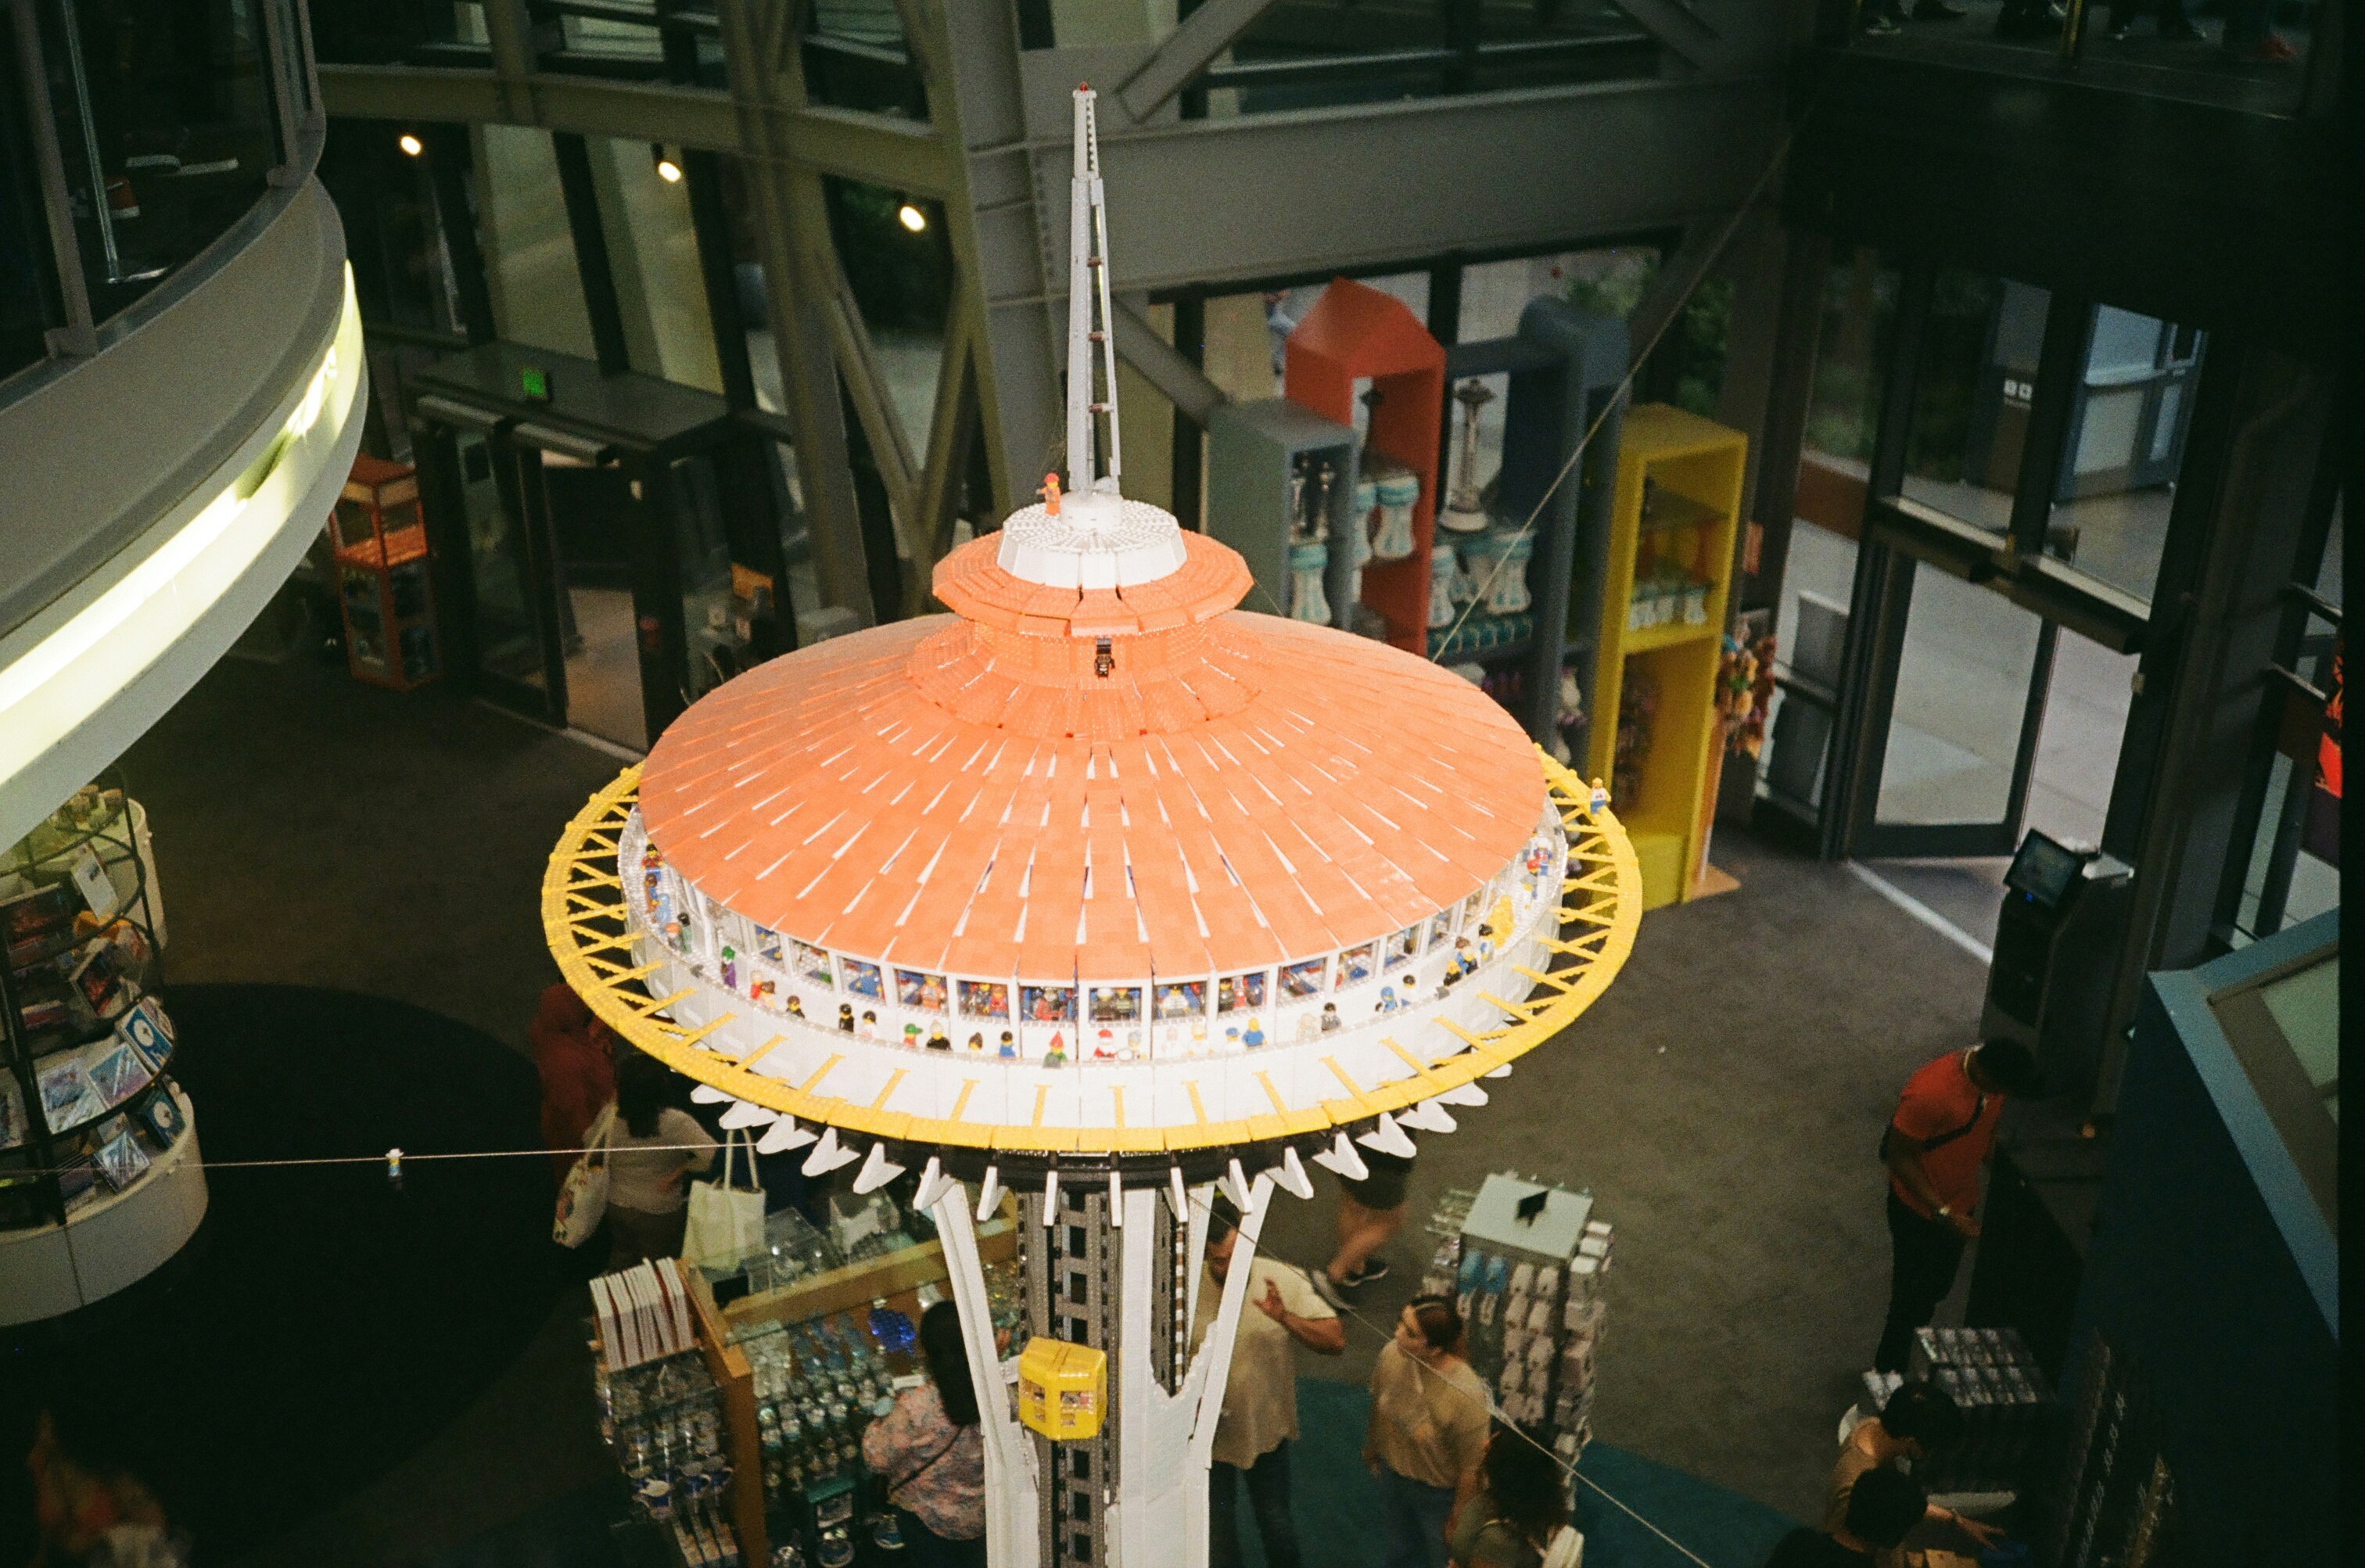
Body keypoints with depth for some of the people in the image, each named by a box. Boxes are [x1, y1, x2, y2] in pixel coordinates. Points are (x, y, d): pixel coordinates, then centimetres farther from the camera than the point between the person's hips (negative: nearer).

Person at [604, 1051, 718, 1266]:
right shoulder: (675, 1123, -27)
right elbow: (712, 1154, -32)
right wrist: (679, 1172, -18)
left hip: (618, 1206, 3)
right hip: (661, 1214, -3)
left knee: (621, 1257, 29)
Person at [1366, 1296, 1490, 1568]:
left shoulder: (1465, 1395, -39)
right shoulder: (1391, 1354, -24)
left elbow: (1472, 1467, -24)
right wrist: (1371, 1448, 15)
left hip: (1440, 1492, -4)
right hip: (1394, 1475, 5)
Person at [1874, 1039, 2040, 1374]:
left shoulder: (1993, 1078, -11)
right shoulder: (1930, 1092, -35)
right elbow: (1899, 1157, -25)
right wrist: (1943, 1213, -26)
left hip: (1960, 1205, 8)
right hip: (1920, 1210, -8)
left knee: (1938, 1288, 24)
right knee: (1911, 1298, 6)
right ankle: (1886, 1375, 28)